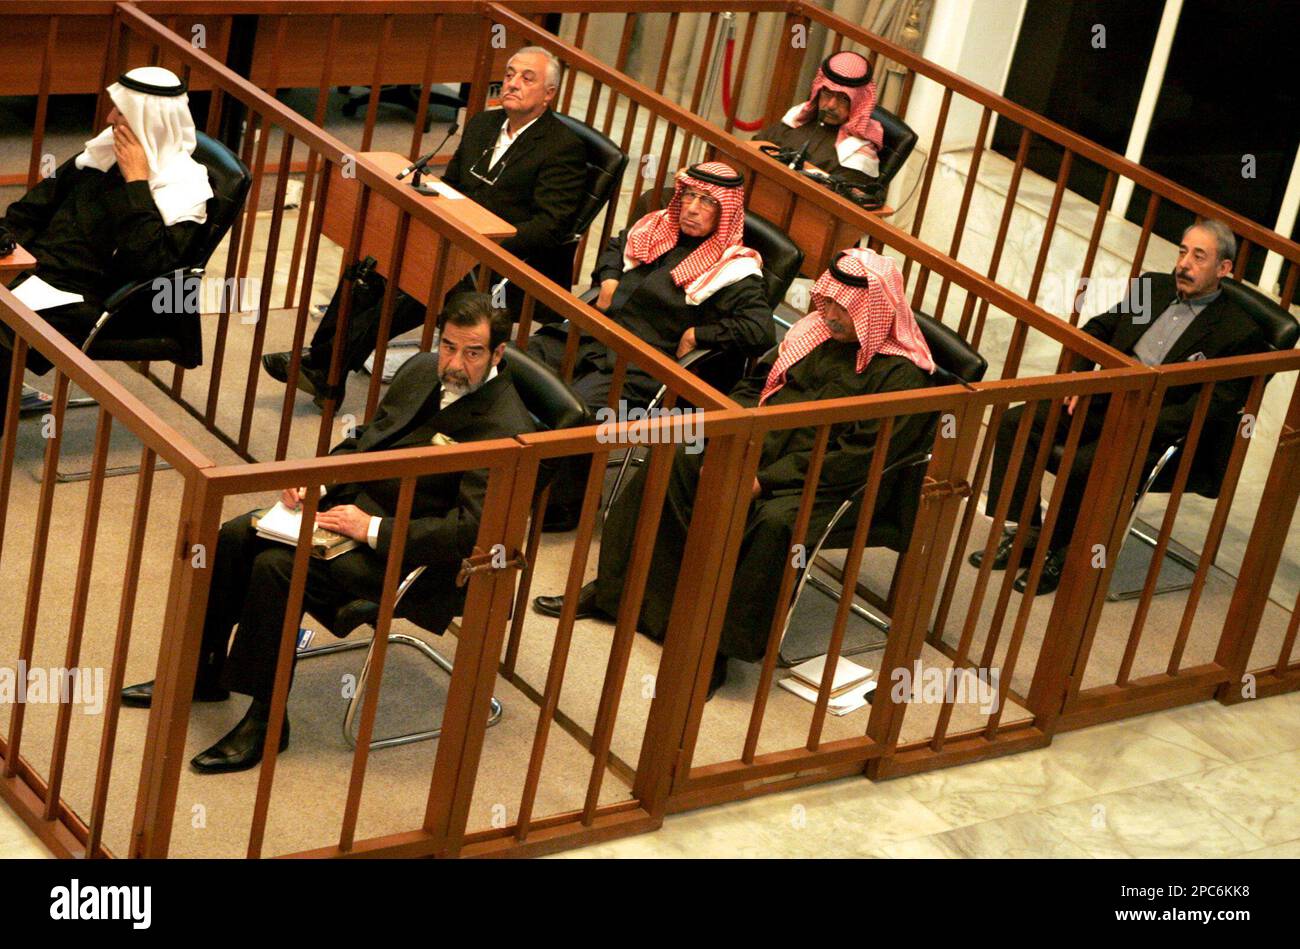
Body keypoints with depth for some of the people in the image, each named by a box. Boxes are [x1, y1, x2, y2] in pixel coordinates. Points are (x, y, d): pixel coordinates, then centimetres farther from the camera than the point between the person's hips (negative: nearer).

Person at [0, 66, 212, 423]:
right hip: (38, 263, 8)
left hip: (82, 300, -8)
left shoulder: (182, 189, -10)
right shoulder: (108, 150, 13)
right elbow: (48, 193, 22)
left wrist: (136, 181, -19)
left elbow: (150, 262, -23)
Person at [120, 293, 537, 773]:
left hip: (411, 553, -9)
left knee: (277, 567, -23)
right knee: (234, 537, -3)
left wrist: (373, 531, -25)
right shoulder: (422, 371, 6)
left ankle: (266, 720, -10)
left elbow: (473, 531, -26)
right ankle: (203, 672, 15)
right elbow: (366, 440, 18)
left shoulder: (504, 430, -21)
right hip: (354, 500, 9)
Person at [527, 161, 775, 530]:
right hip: (591, 334, 7)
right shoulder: (659, 227, 16)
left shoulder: (734, 270, -4)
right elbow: (615, 246, 37)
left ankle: (565, 502, -10)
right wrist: (608, 281, 16)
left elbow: (759, 331, -17)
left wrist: (696, 335, -12)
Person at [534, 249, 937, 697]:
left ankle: (718, 645, -25)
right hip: (762, 442, 7)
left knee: (774, 522, -37)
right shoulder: (818, 331, 8)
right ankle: (612, 588, -2)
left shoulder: (902, 376, -14)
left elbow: (858, 459, -20)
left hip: (826, 486, -7)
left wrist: (766, 480, -22)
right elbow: (755, 383, 17)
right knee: (673, 461, -9)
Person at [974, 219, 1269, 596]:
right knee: (1016, 422, -11)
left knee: (1085, 463, -32)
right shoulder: (1152, 287, 13)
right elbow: (1097, 329, 22)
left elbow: (1216, 408, -14)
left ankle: (1063, 554, -9)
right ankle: (1025, 533, -7)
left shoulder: (1240, 334, -7)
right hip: (1105, 402, 7)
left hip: (1161, 433, -7)